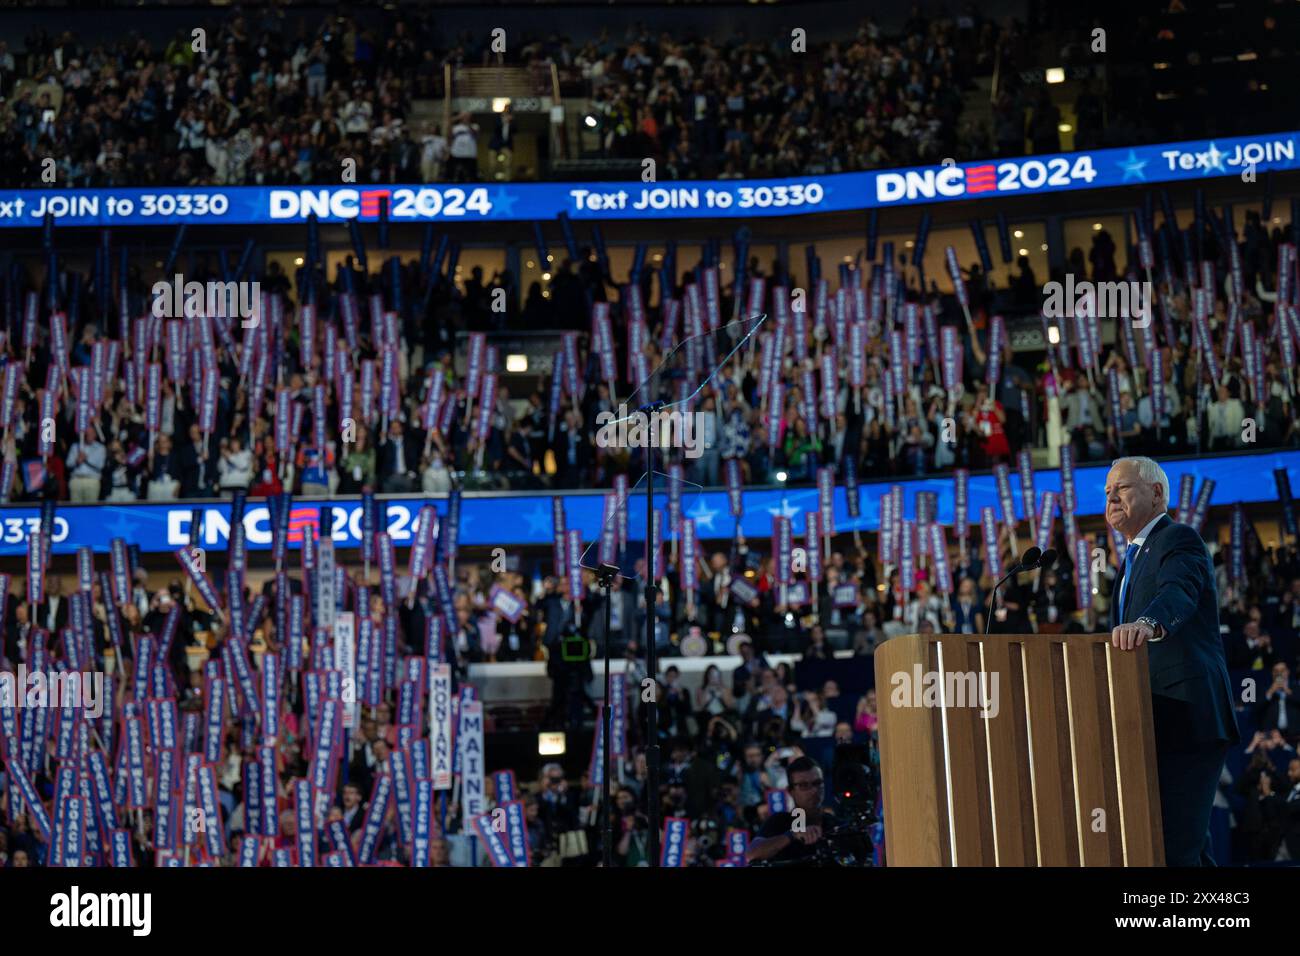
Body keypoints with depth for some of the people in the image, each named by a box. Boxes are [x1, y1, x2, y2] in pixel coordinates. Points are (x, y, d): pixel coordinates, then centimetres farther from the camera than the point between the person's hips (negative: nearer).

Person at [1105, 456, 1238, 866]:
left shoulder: (1178, 540, -7)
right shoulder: (1136, 555, 23)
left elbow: (1179, 593, -30)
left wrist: (1146, 624, -49)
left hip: (1186, 719, -10)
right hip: (1156, 724, 10)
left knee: (1174, 845, -14)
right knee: (1188, 842, 14)